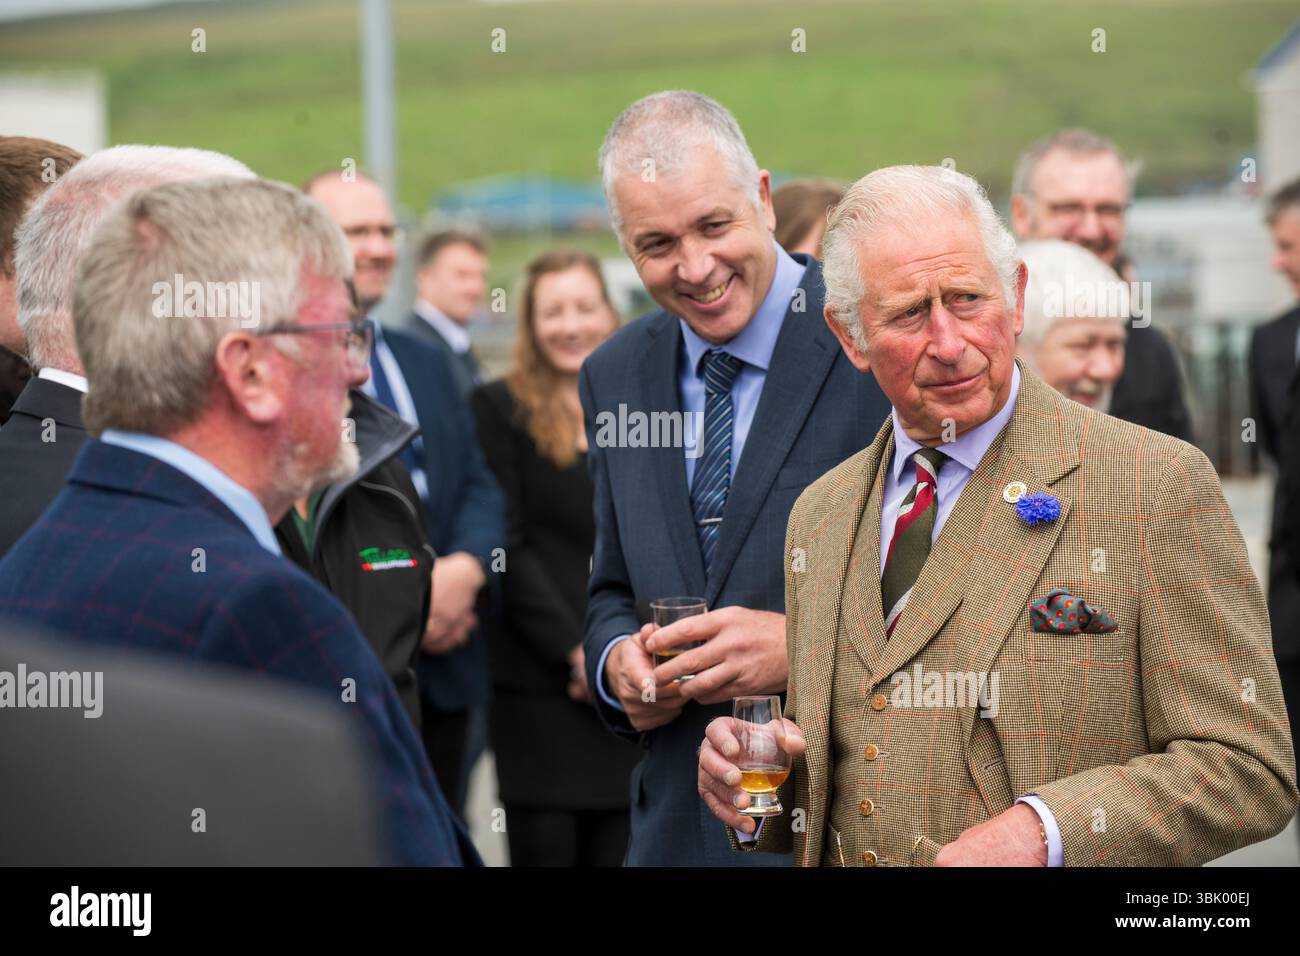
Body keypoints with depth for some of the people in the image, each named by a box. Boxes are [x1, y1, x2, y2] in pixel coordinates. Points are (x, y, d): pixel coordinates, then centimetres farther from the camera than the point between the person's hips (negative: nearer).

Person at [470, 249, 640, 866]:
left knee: (620, 845, 2)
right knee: (546, 847, -4)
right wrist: (577, 653, -12)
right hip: (540, 686, -4)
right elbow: (509, 548, -5)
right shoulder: (500, 408, 1)